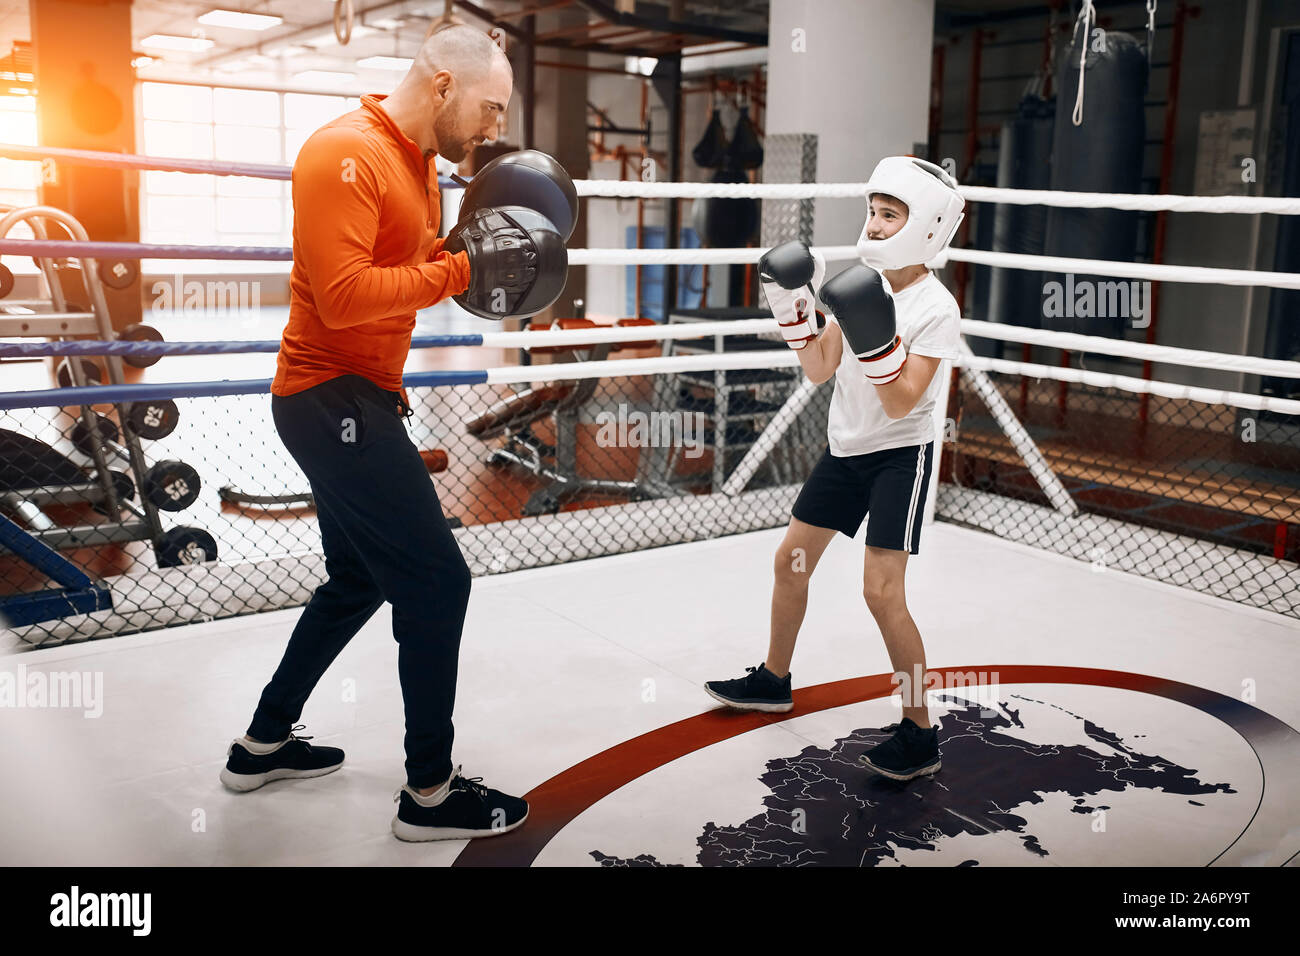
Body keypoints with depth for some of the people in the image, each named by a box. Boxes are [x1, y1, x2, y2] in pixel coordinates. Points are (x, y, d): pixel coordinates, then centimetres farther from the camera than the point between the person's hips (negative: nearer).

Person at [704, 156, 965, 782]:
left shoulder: (937, 310, -17)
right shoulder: (858, 284, 2)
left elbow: (899, 405, -23)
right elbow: (819, 369, 3)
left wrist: (875, 339, -35)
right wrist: (791, 306, -6)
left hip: (899, 456, -7)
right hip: (844, 449, 7)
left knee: (881, 592, -13)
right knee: (791, 560, 14)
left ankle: (919, 733, 2)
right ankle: (773, 680, 35)